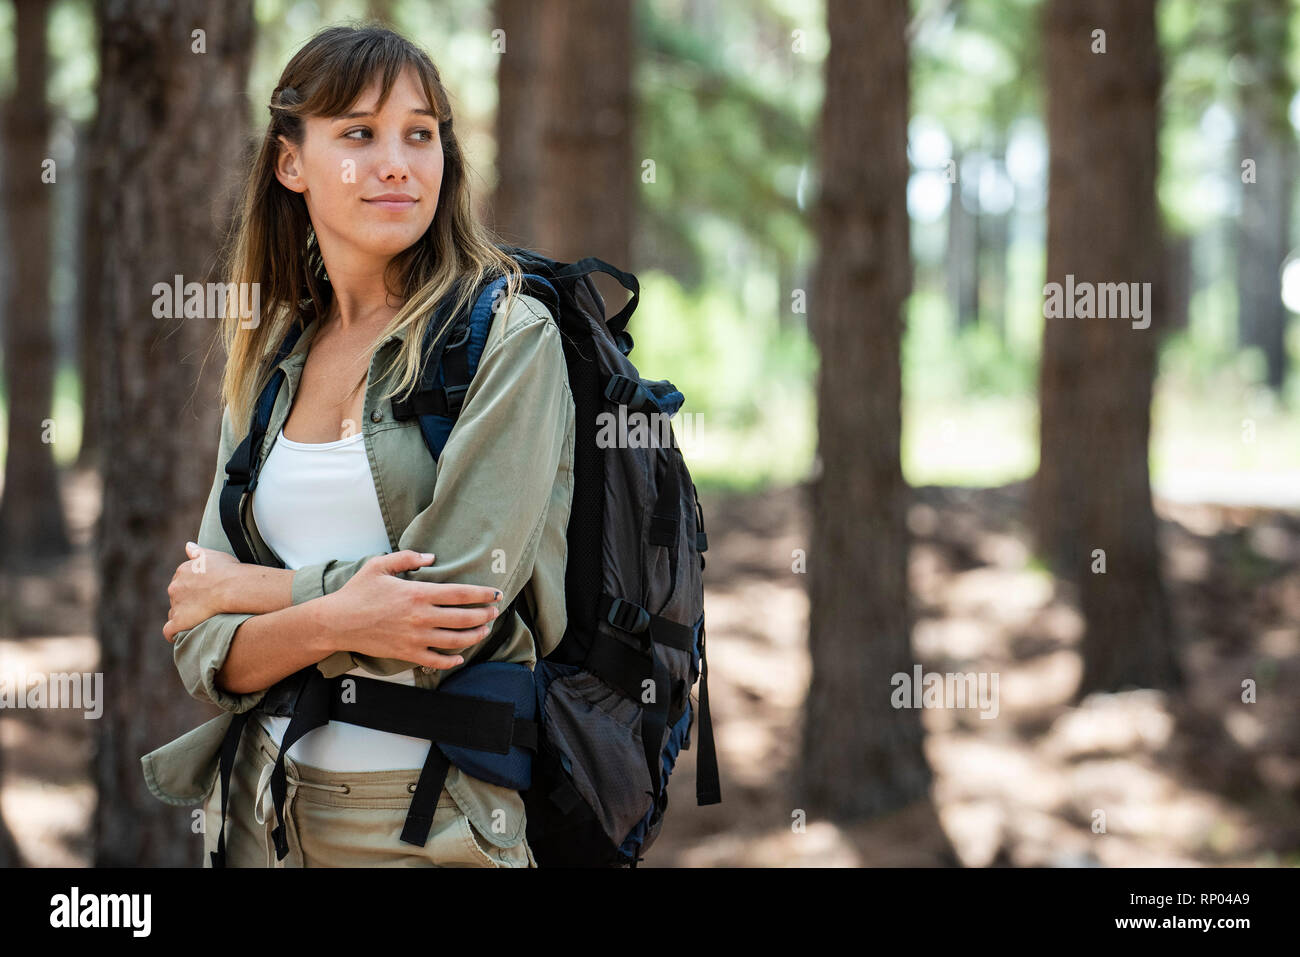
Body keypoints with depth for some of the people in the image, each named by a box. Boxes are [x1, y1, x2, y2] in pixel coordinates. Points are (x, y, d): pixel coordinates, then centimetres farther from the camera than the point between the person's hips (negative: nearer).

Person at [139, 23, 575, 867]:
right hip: (261, 809, 5)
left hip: (432, 823, -4)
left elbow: (455, 600, -17)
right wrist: (334, 620, -20)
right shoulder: (265, 368, 7)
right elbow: (204, 654, 1)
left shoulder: (510, 336, -7)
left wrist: (243, 587, -5)